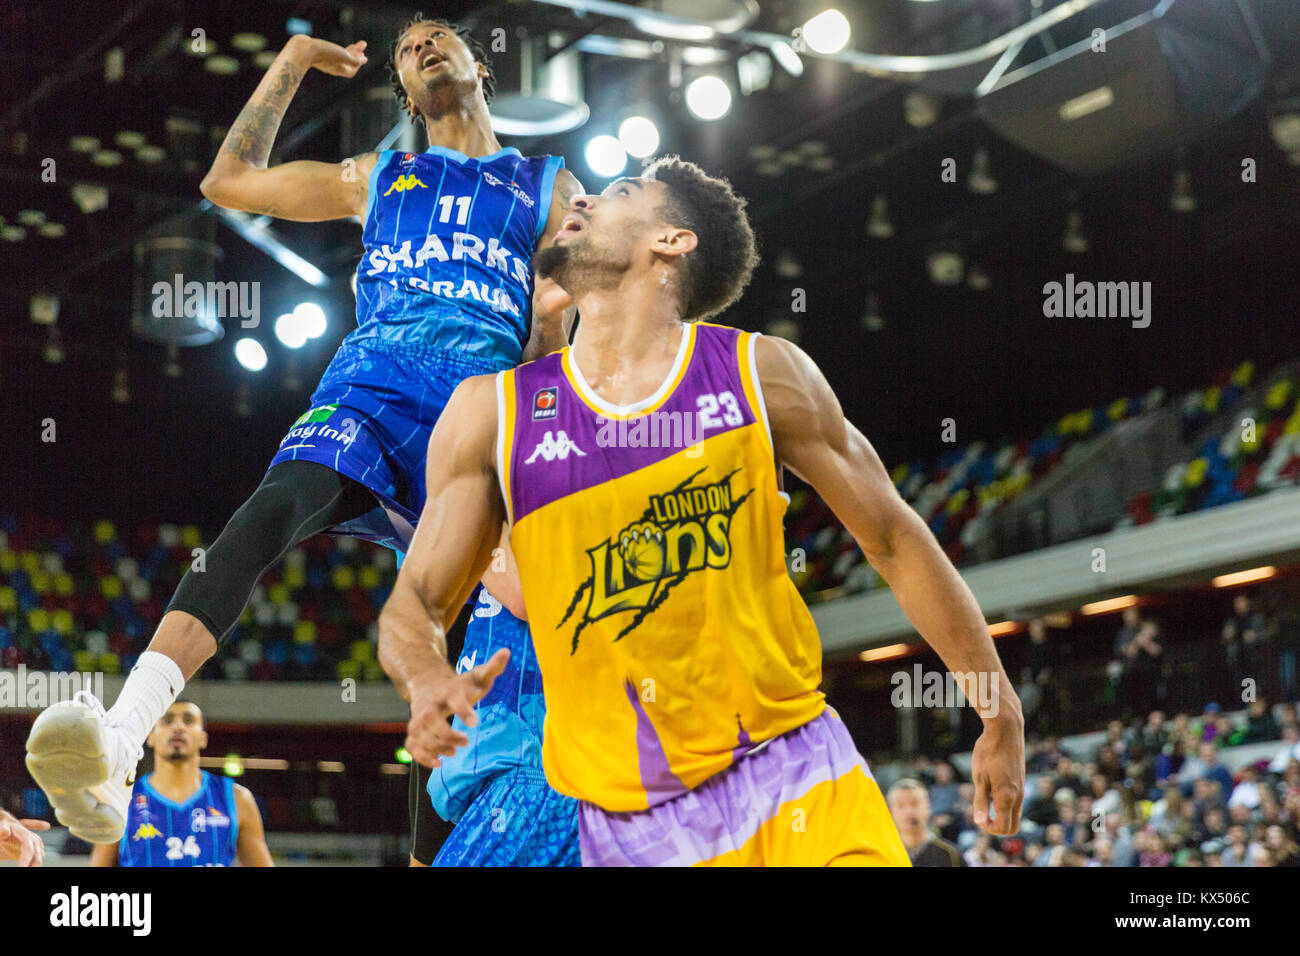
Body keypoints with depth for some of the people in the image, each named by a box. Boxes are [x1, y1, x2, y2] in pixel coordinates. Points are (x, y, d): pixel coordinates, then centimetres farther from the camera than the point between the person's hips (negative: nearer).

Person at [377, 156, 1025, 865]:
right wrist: (430, 685, -20)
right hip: (625, 818, 1)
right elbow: (413, 603, 4)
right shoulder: (491, 412, 2)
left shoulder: (763, 374, 0)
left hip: (796, 772, 0)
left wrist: (1001, 715, 9)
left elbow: (893, 540, 7)